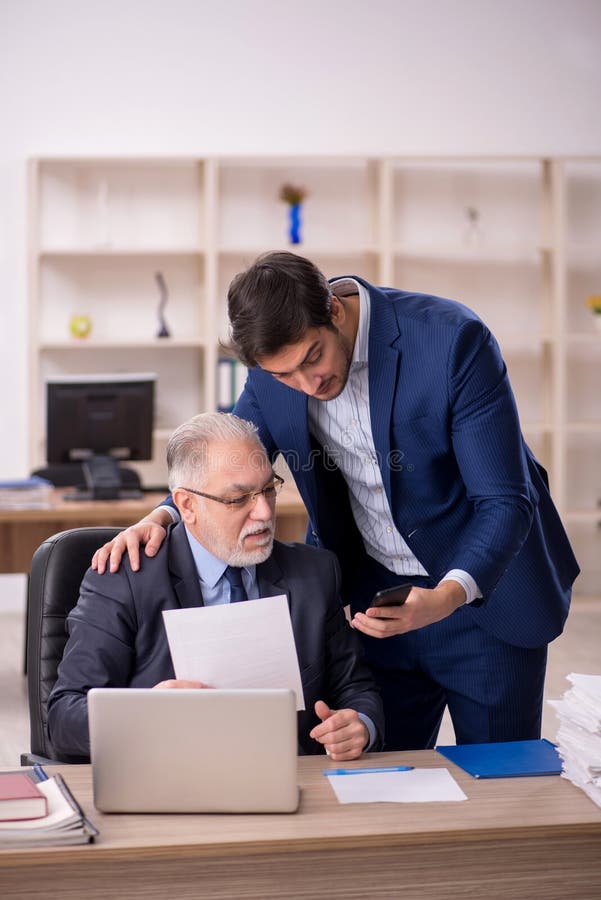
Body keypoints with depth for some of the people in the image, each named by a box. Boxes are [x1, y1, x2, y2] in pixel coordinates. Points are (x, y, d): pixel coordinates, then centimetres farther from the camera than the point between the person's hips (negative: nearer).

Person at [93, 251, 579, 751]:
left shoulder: (452, 338, -24)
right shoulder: (277, 358, -10)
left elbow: (506, 501, -23)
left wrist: (450, 594, -40)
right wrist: (163, 515, -15)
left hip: (485, 593, -3)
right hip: (381, 599, 4)